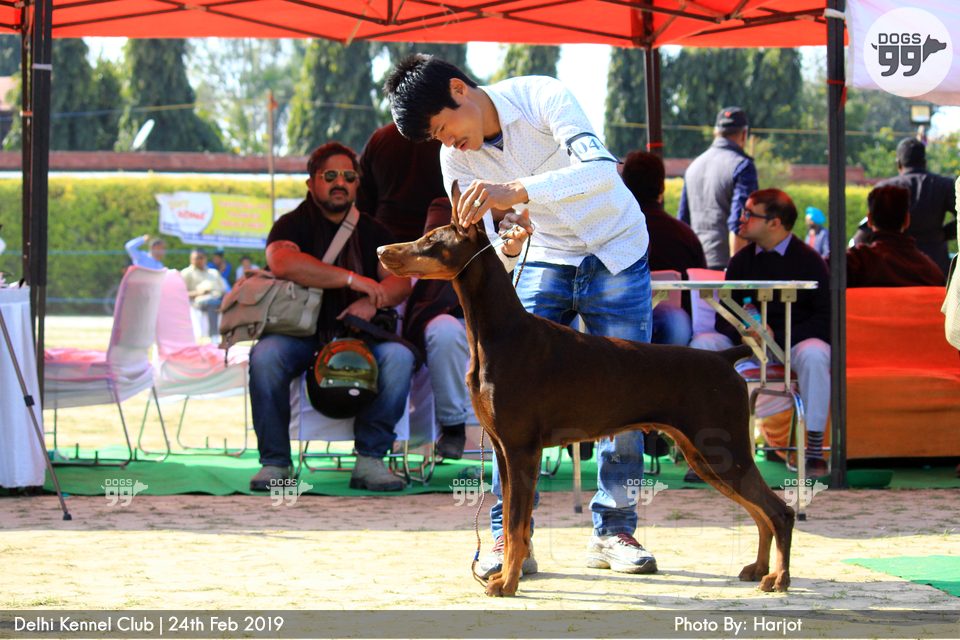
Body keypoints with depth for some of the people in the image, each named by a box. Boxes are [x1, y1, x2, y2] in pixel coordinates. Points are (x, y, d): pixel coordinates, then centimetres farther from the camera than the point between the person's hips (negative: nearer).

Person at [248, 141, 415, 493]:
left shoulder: (372, 232, 17)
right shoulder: (293, 225, 5)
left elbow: (400, 281, 3)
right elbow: (283, 263, -19)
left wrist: (373, 300, -21)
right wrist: (352, 279, -21)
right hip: (299, 331, -2)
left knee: (399, 356, -29)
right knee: (264, 356, -33)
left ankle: (369, 460, -22)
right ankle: (274, 462, -22)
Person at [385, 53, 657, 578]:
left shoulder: (542, 97, -24)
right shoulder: (456, 161, -9)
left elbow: (603, 171, -39)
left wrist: (516, 191, -51)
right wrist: (507, 245, -31)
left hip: (617, 254, -3)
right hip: (548, 257, 3)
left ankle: (613, 532, 9)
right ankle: (509, 535, -9)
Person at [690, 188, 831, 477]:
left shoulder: (808, 260, -5)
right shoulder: (741, 261, 8)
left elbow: (825, 318, -12)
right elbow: (724, 317, 7)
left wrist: (777, 334, -22)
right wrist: (741, 332, -18)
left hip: (797, 339, -4)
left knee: (814, 355, -39)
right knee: (702, 344, -20)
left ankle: (814, 450, -30)